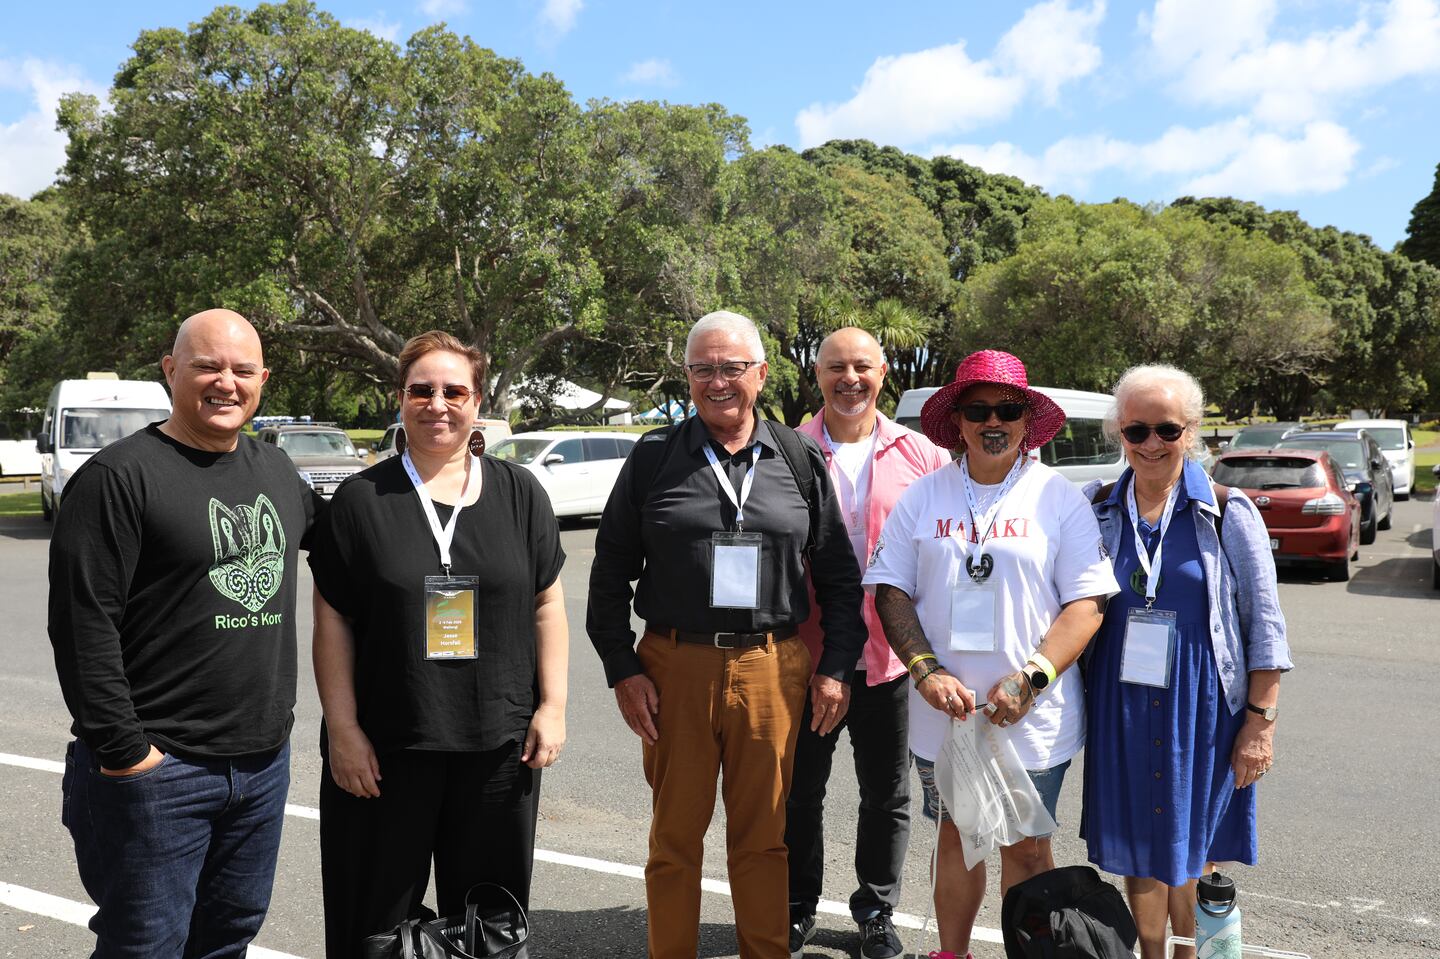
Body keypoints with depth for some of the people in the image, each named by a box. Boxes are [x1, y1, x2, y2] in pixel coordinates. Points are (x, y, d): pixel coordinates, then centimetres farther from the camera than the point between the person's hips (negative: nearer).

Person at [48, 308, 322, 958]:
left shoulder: (277, 471, 10)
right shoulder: (120, 476, -12)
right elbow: (82, 626, -15)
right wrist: (122, 751, -16)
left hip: (265, 760, 7)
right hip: (157, 769, -6)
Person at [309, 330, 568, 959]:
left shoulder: (520, 494, 5)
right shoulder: (361, 500, 0)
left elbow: (546, 605, 6)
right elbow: (333, 623, -1)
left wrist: (552, 706, 0)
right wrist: (343, 728, -5)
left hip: (499, 743, 2)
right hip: (386, 747, -1)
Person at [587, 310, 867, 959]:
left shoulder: (801, 460, 7)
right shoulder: (654, 457, 4)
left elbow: (839, 575, 9)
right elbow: (611, 571, 5)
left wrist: (836, 667, 3)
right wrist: (623, 669, -1)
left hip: (775, 668, 1)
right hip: (674, 668, 0)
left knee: (763, 838, 12)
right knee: (675, 837, 10)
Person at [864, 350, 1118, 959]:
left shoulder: (1059, 498, -2)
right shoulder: (923, 497, 3)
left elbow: (1087, 603, -6)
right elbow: (890, 591, 2)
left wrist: (1031, 679, -17)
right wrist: (927, 671, -11)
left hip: (1033, 719, -2)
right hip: (943, 713, 2)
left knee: (1027, 847, 9)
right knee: (955, 839, 15)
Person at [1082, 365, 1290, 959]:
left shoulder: (1228, 514, -3)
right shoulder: (1096, 509, 3)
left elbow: (1265, 625, -2)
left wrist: (1261, 720, -7)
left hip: (1201, 709, -2)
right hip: (1120, 708, 2)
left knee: (1190, 857, 6)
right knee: (1136, 852, 11)